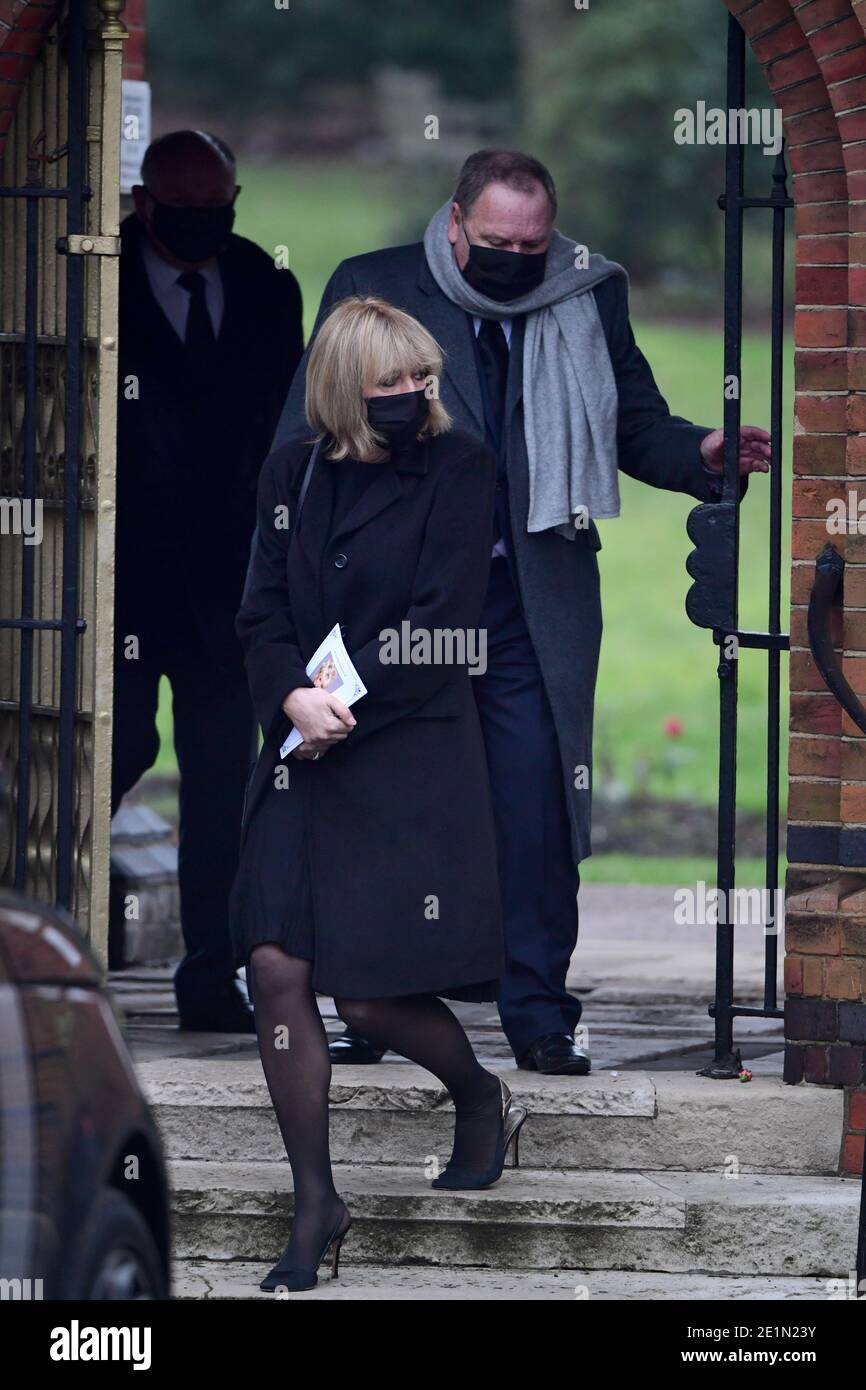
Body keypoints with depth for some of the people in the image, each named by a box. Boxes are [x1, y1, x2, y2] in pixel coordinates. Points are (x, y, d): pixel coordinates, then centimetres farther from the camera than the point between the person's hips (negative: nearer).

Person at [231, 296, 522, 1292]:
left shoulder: (457, 470, -2)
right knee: (277, 968, -7)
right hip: (302, 760, 4)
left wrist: (346, 707, -12)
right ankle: (315, 1205, 3)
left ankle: (482, 1099, 25)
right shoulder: (293, 474, 9)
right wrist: (293, 697, -13)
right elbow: (263, 613, 6)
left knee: (369, 992, -7)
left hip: (414, 757, -4)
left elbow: (442, 620, -8)